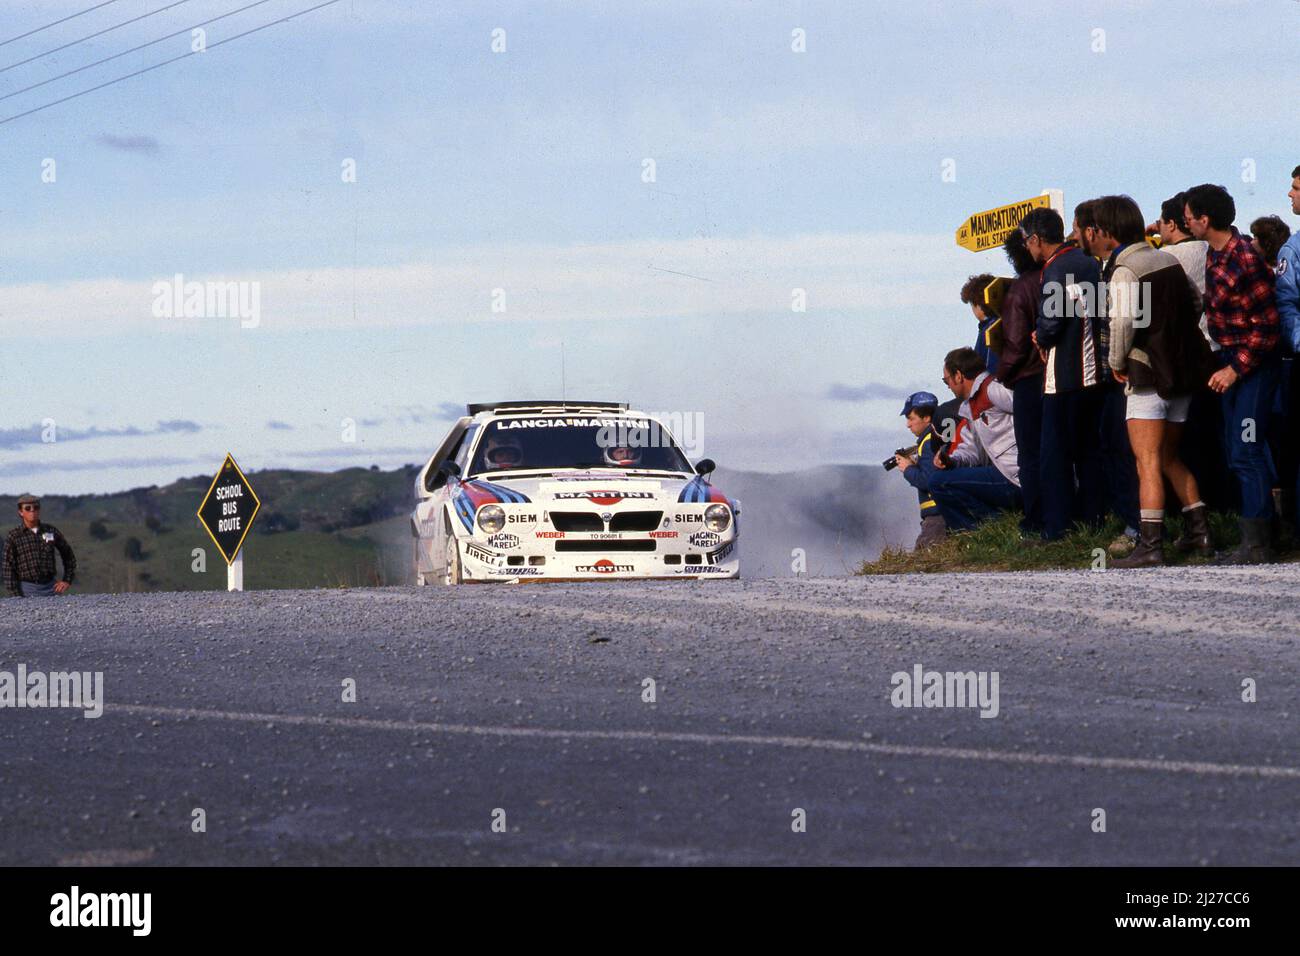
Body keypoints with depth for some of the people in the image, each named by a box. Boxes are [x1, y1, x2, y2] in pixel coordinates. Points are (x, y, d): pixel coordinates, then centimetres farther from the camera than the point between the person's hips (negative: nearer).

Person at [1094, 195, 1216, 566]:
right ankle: (1198, 529, 17)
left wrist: (1117, 361, -10)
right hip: (1184, 368, 8)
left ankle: (1150, 545, -16)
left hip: (1148, 375, -8)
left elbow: (1123, 321, -26)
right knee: (1169, 458, 19)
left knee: (1147, 462, -10)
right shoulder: (1169, 261, 11)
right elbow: (1195, 302, 20)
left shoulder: (1123, 270, -13)